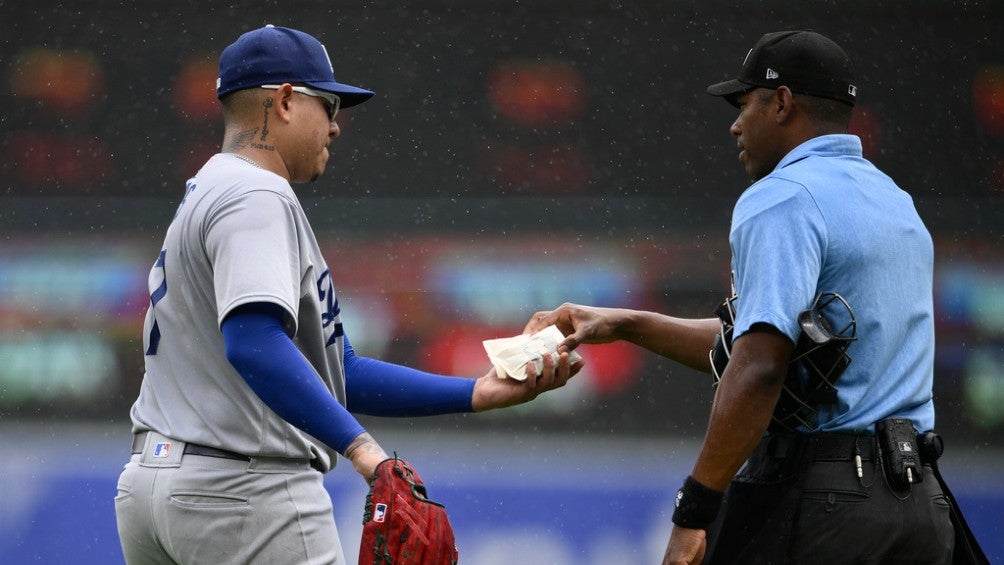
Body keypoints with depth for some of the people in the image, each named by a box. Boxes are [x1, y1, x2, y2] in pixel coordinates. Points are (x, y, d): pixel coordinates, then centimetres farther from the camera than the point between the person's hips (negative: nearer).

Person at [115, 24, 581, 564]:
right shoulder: (257, 198, -10)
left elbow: (338, 374, 17)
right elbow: (254, 344, -29)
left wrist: (481, 393, 11)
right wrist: (360, 446, -36)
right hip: (245, 490, -10)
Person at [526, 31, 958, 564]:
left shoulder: (783, 199, -8)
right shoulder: (898, 203, 20)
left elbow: (759, 367, -20)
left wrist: (694, 511, -20)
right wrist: (626, 325, 30)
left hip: (818, 500, -8)